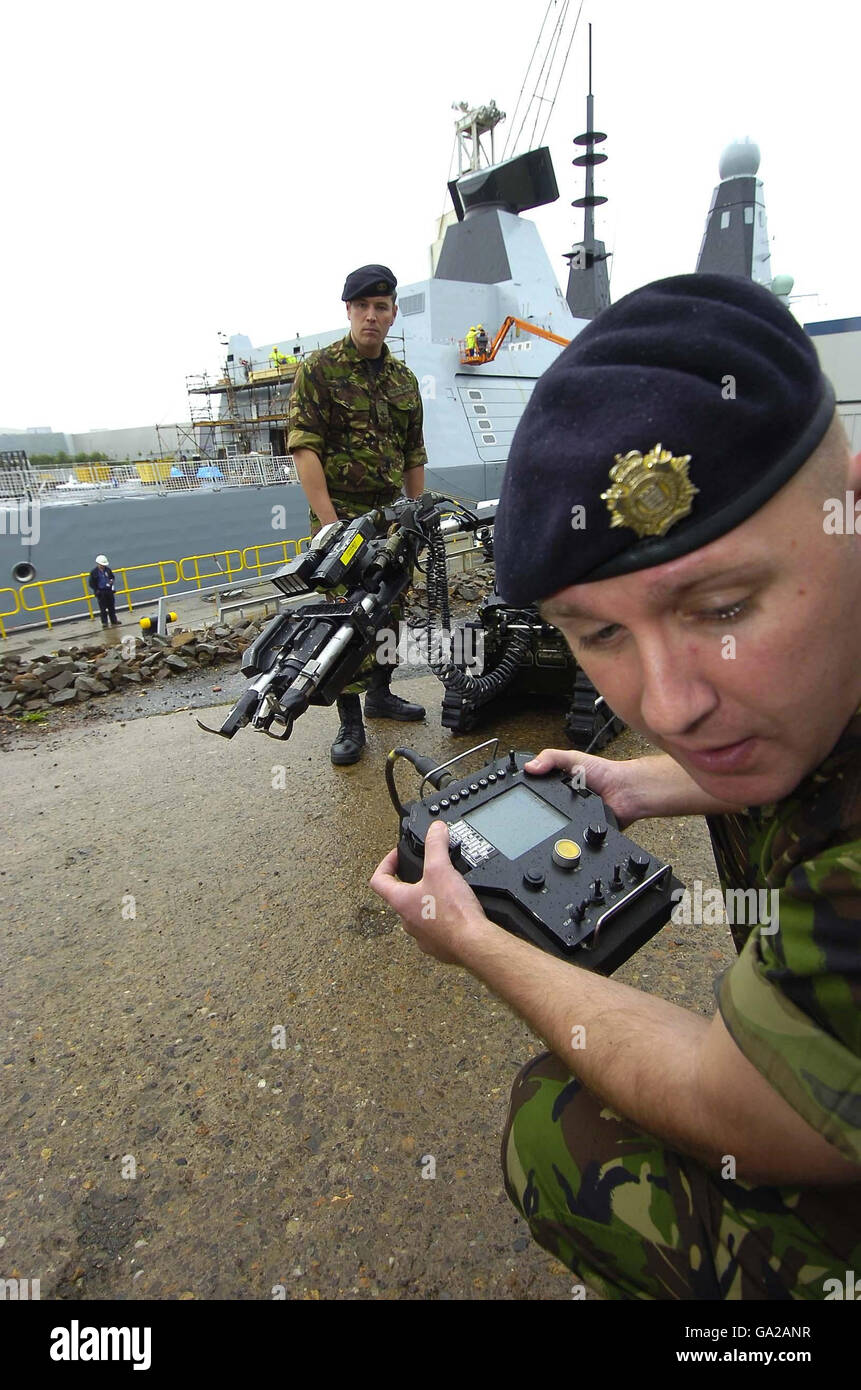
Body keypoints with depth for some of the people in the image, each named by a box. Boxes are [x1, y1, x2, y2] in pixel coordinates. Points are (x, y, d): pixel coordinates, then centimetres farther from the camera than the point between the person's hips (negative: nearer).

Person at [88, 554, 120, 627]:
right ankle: (104, 623, 6)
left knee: (112, 607, 12)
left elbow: (112, 577, 20)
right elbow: (91, 583, -4)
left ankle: (114, 621, 23)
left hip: (109, 591, 4)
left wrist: (111, 581, -2)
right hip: (100, 592, -4)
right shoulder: (94, 572, -8)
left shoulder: (108, 569, 3)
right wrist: (96, 590, -13)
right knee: (103, 608, -2)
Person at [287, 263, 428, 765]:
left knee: (392, 610, 13)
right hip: (341, 515, -6)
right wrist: (328, 523, -19)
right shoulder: (319, 369, -3)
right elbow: (304, 447, -11)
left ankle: (380, 694, 32)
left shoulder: (404, 379, 14)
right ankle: (351, 723, 3)